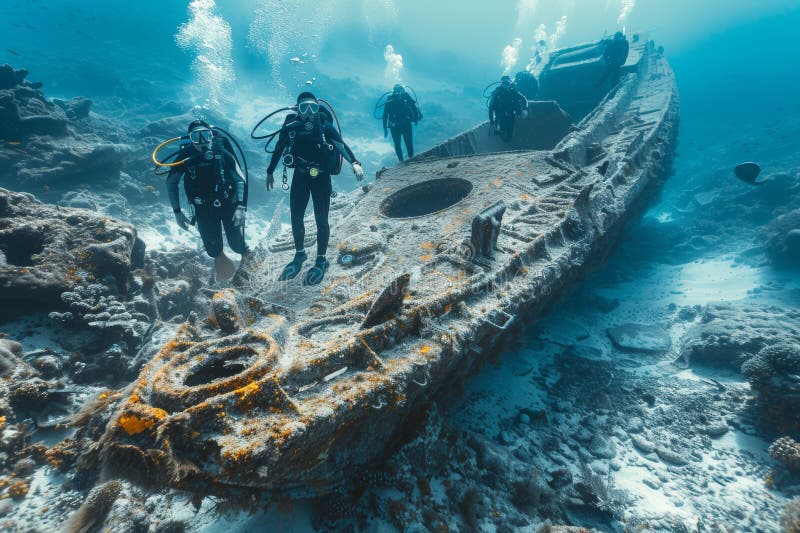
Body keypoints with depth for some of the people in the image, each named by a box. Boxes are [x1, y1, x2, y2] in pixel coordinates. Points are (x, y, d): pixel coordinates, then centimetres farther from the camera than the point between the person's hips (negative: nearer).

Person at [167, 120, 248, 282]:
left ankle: (246, 254, 37)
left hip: (229, 205, -1)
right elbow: (171, 182, 0)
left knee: (237, 245, 1)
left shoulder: (222, 153, -16)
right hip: (204, 209, 1)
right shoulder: (186, 156, -13)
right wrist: (177, 212, -4)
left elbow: (240, 180, -12)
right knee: (213, 249, 3)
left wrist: (241, 207, -23)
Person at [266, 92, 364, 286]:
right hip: (300, 175, 3)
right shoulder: (291, 126, -5)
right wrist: (270, 172, 13)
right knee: (296, 217, 6)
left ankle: (321, 261, 13)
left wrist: (355, 163, -33)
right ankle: (300, 254, 28)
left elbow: (341, 144, -16)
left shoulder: (325, 126, -11)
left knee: (321, 220, -1)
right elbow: (279, 149, 7)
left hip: (321, 177, -3)